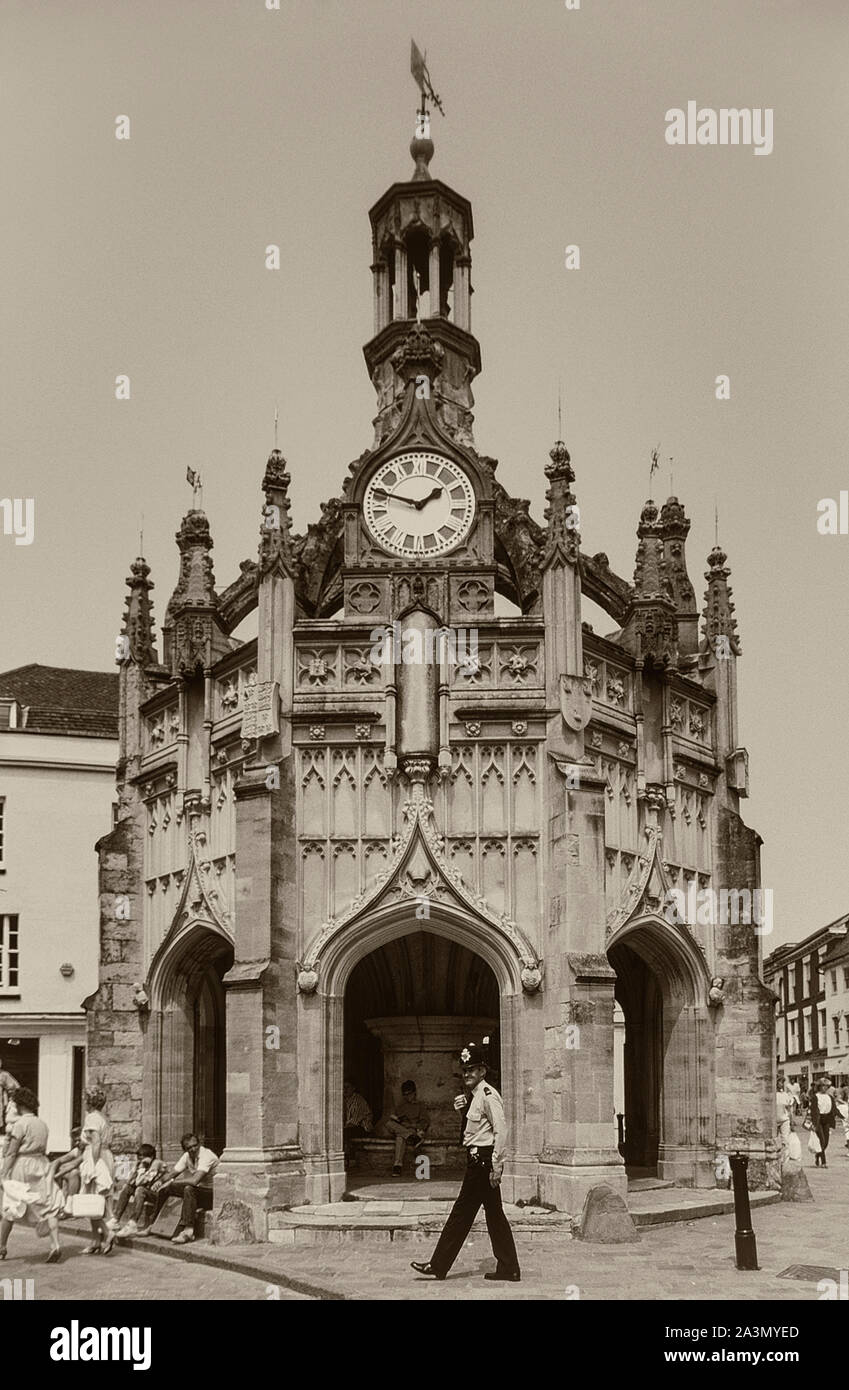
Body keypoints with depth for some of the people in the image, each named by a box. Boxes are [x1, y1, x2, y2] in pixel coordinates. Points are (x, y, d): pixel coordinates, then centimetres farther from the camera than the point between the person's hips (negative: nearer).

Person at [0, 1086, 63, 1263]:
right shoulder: (42, 1124, 10)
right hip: (41, 1164, 5)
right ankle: (55, 1244, -11)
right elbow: (42, 1149, 12)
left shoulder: (20, 1124, -10)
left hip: (21, 1165, -5)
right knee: (49, 1207, 4)